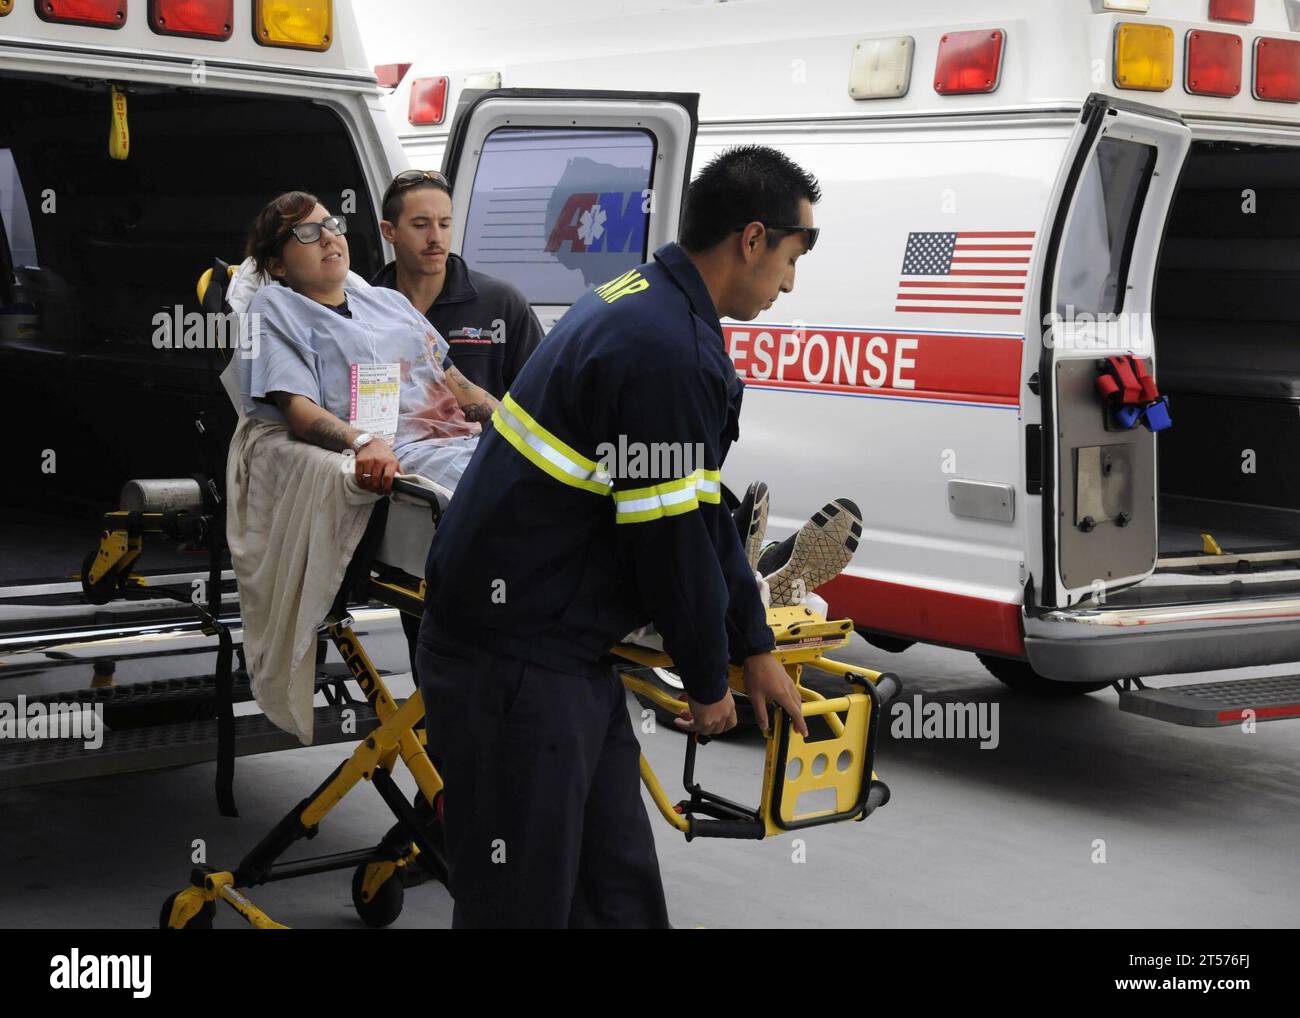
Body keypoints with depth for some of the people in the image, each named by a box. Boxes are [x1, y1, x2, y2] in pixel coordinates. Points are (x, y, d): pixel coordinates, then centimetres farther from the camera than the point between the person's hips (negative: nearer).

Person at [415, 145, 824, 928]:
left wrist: (755, 649, 22)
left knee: (621, 890, 16)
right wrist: (709, 683, -1)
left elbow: (705, 510, 18)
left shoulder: (648, 305, 13)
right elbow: (671, 541, -18)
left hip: (565, 651, 11)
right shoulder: (669, 352, -22)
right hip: (516, 663, -11)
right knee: (527, 899, 0)